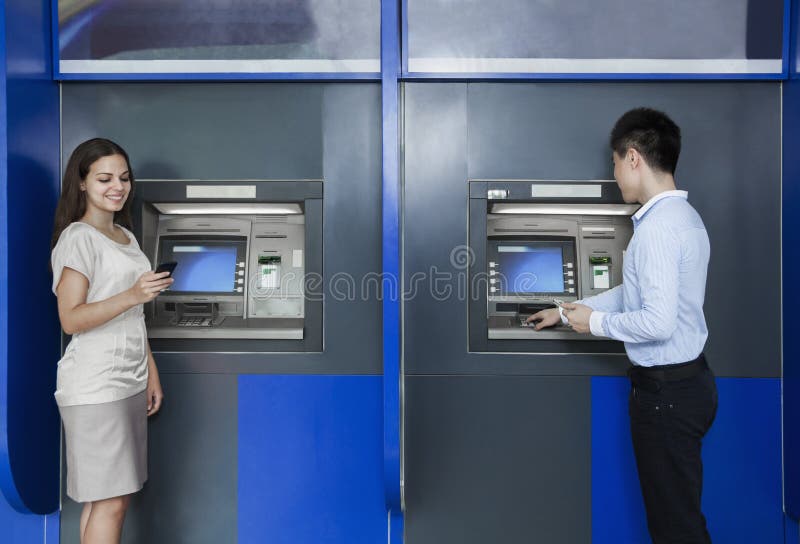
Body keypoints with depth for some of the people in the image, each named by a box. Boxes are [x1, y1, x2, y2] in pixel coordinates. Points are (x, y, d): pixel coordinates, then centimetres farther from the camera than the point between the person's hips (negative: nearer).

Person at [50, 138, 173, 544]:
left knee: (105, 497, 12)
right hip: (94, 387, -7)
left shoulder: (126, 236, 16)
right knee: (110, 502, -3)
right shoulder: (78, 238, -8)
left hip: (130, 381, 7)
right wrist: (132, 295, -28)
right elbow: (71, 319, -15)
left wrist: (152, 374, 17)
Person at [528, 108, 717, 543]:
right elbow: (637, 294, 17)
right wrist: (566, 312, 21)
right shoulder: (682, 215, 10)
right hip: (687, 379, 10)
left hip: (666, 389, -10)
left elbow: (658, 322, -28)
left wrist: (596, 322, -11)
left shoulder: (657, 226, -22)